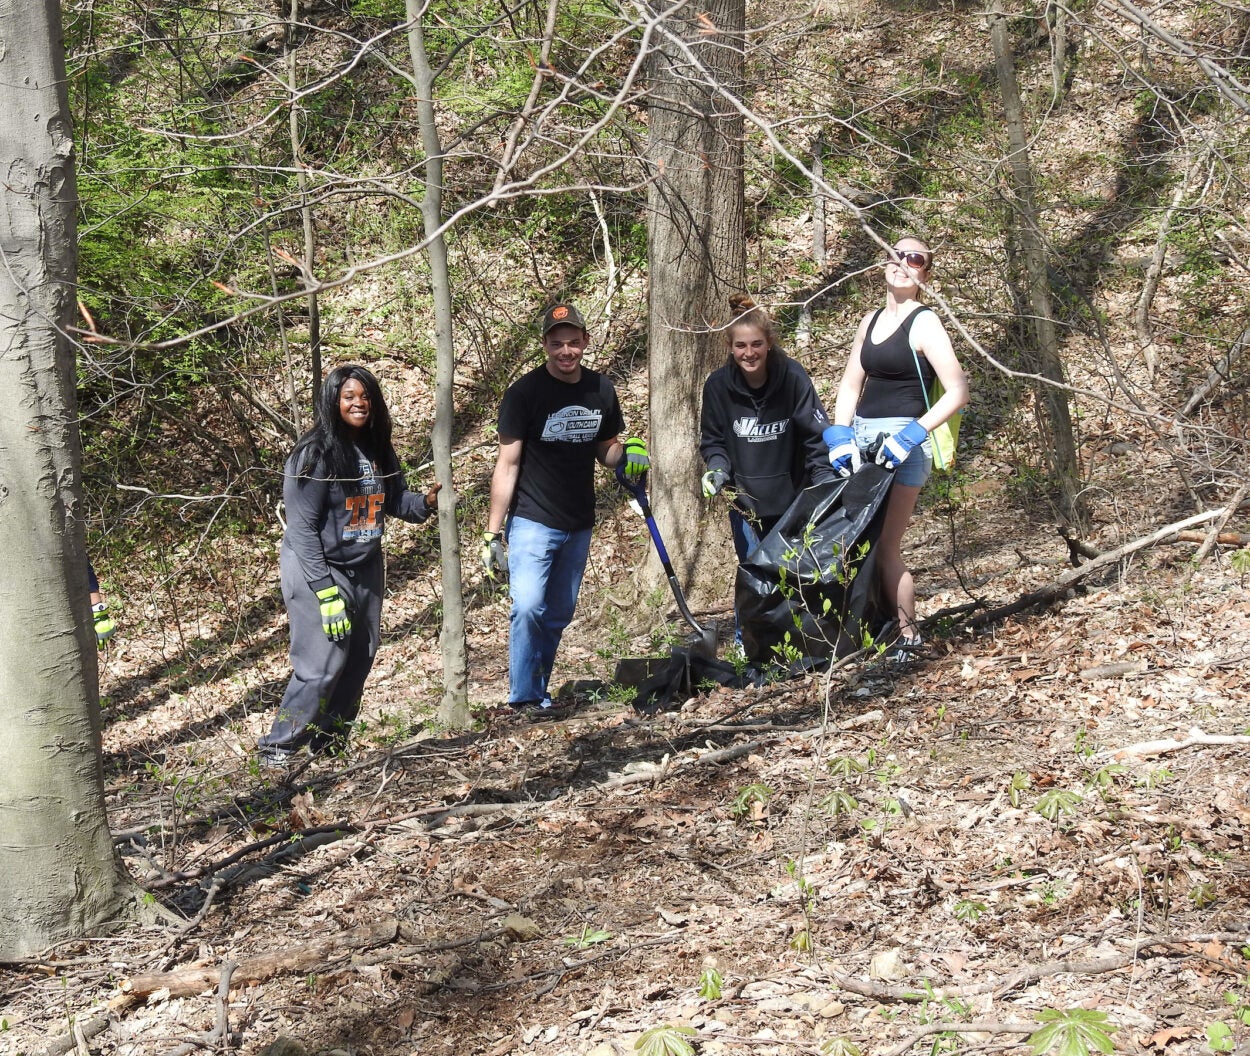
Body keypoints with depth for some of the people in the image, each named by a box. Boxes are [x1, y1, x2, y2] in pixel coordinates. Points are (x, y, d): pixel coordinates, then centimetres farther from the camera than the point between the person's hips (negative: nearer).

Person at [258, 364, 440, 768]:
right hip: (318, 569, -7)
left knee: (360, 656, 10)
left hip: (364, 568, 7)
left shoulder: (378, 450, 4)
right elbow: (302, 527, -18)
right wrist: (326, 592, -22)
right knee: (323, 662, -11)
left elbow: (396, 499, 10)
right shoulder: (314, 454, -18)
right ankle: (278, 747, 0)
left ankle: (330, 736, 25)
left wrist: (425, 503, -13)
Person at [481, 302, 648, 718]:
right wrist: (493, 533, -12)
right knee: (528, 607, -18)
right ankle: (523, 698, -7)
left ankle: (538, 692, 23)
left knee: (558, 614, 11)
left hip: (579, 525, 5)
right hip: (532, 522, -5)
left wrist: (628, 454, -10)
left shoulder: (601, 390, 2)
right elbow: (507, 465, -9)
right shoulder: (524, 393, -11)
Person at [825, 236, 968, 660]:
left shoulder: (924, 323, -7)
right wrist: (840, 435, 1)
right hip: (861, 437, 7)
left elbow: (958, 391, -13)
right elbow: (850, 385, 16)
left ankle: (907, 636, 4)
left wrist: (912, 434, -20)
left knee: (884, 546, -8)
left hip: (900, 443, -7)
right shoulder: (871, 320, 14)